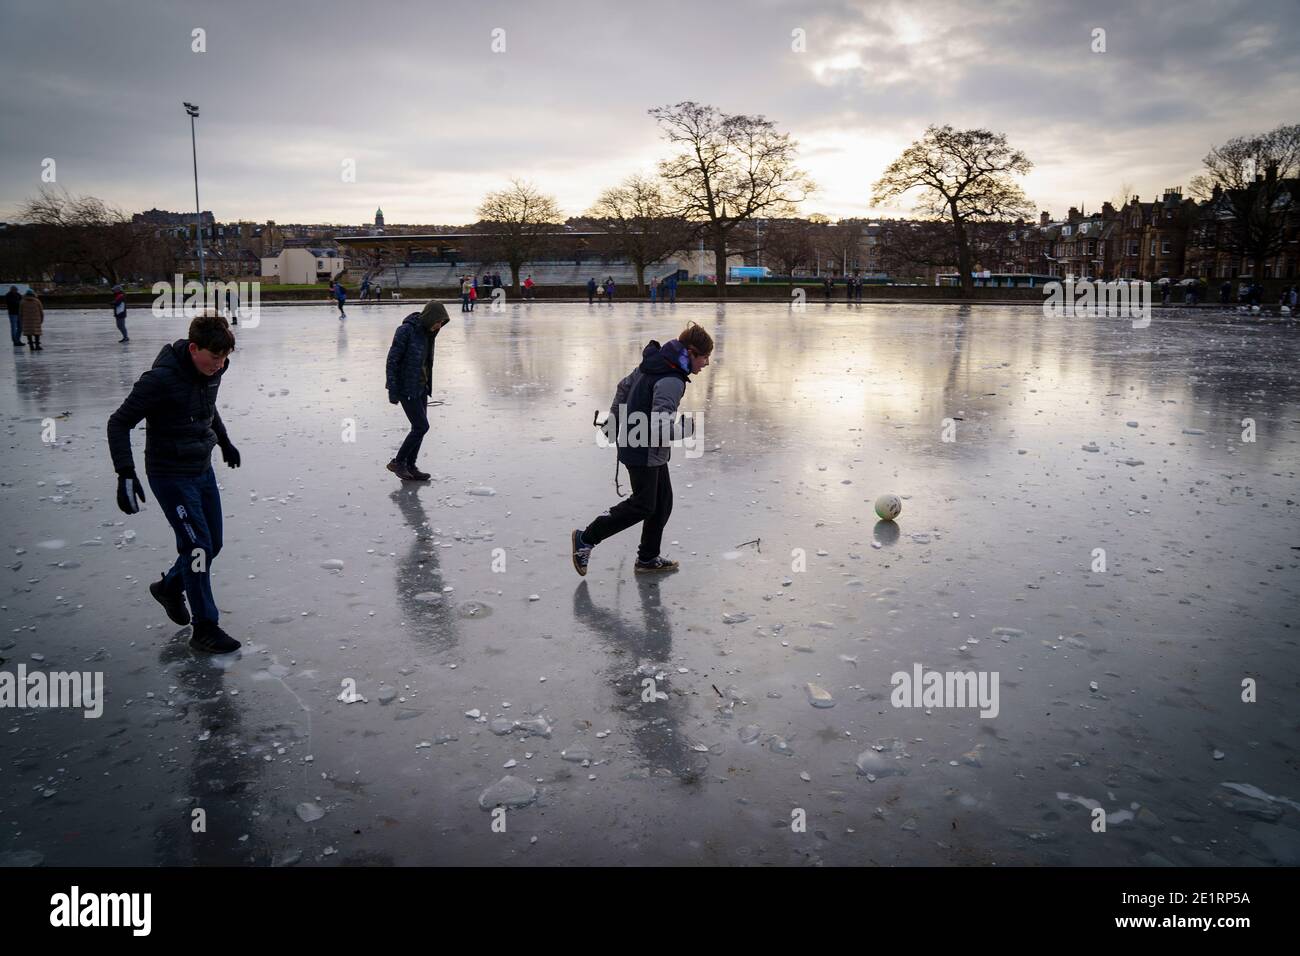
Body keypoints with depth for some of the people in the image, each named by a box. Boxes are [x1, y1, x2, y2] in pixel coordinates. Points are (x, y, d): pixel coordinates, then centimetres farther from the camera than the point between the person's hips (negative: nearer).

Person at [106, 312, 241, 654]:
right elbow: (119, 423, -19)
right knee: (197, 546, -7)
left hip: (203, 470, 8)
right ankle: (205, 629, 5)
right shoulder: (161, 378, -25)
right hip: (171, 476, -8)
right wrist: (125, 474, -26)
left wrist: (224, 442, 28)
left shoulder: (211, 371, -2)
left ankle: (169, 587, 41)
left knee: (212, 544, 13)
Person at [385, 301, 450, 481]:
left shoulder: (427, 332, 5)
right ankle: (397, 462, 7)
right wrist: (393, 391, -18)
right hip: (406, 388, -8)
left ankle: (410, 467, 19)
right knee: (421, 427, -7)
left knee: (419, 427, 9)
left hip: (420, 387, 8)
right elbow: (392, 360, -17)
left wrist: (427, 386, 17)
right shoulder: (406, 330, -19)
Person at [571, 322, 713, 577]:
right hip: (644, 453, -10)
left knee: (663, 500, 16)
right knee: (642, 506, 5)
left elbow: (624, 387, 16)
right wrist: (686, 429, -15)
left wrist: (614, 421, 26)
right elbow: (660, 428, -34)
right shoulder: (671, 382, -28)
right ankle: (585, 539, 16)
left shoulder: (654, 363, 3)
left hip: (652, 451, 10)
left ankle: (648, 558, 27)